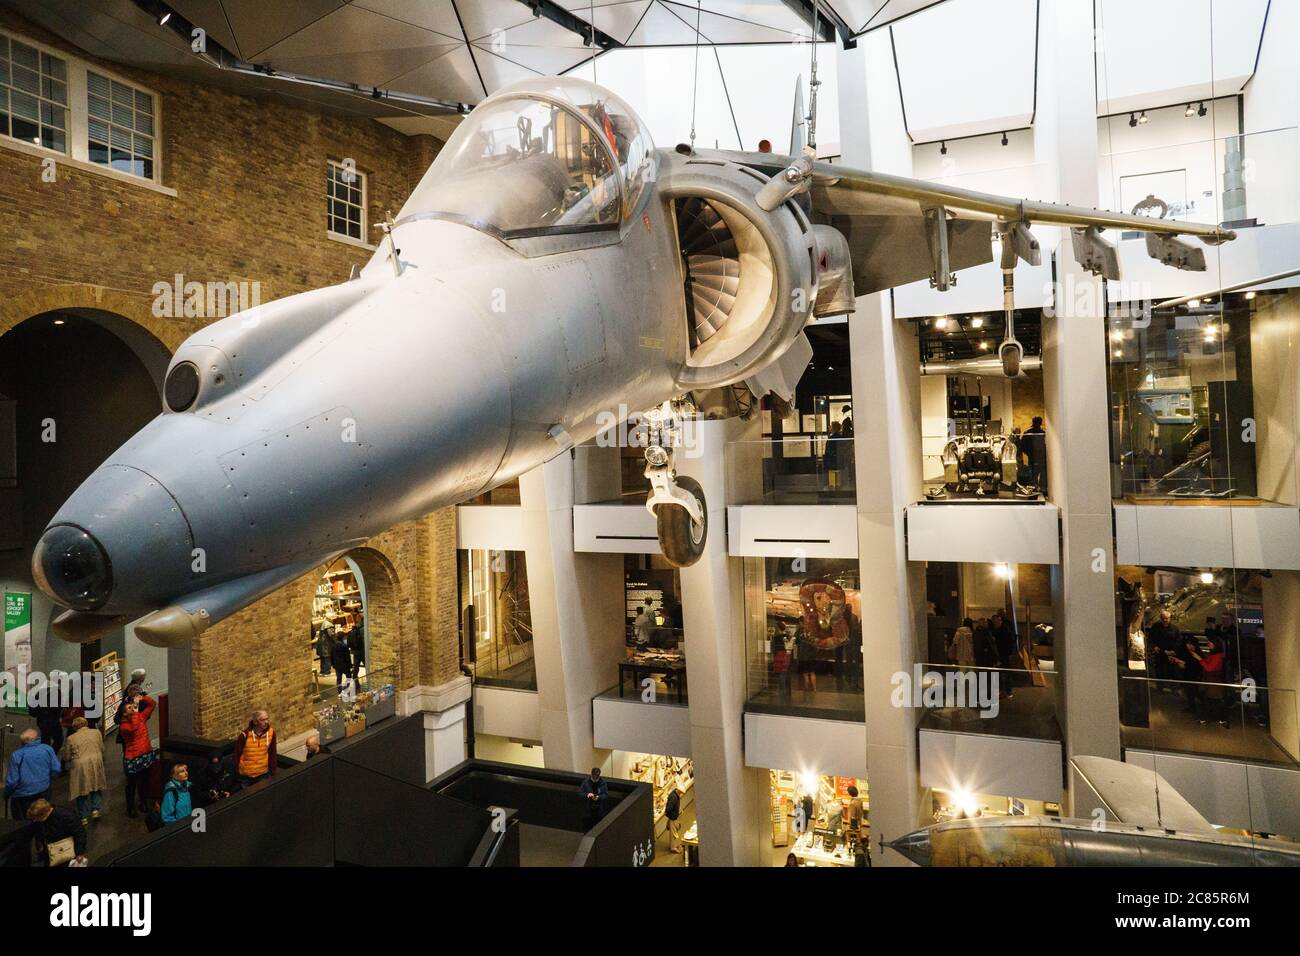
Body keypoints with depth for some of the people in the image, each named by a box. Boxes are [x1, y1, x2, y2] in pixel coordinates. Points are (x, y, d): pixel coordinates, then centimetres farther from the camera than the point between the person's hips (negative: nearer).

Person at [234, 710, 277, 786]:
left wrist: (272, 769, 3)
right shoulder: (245, 735, -23)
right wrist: (236, 773, -4)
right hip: (246, 775, -3)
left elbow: (272, 753, -1)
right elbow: (237, 755, -11)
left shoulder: (271, 732, -13)